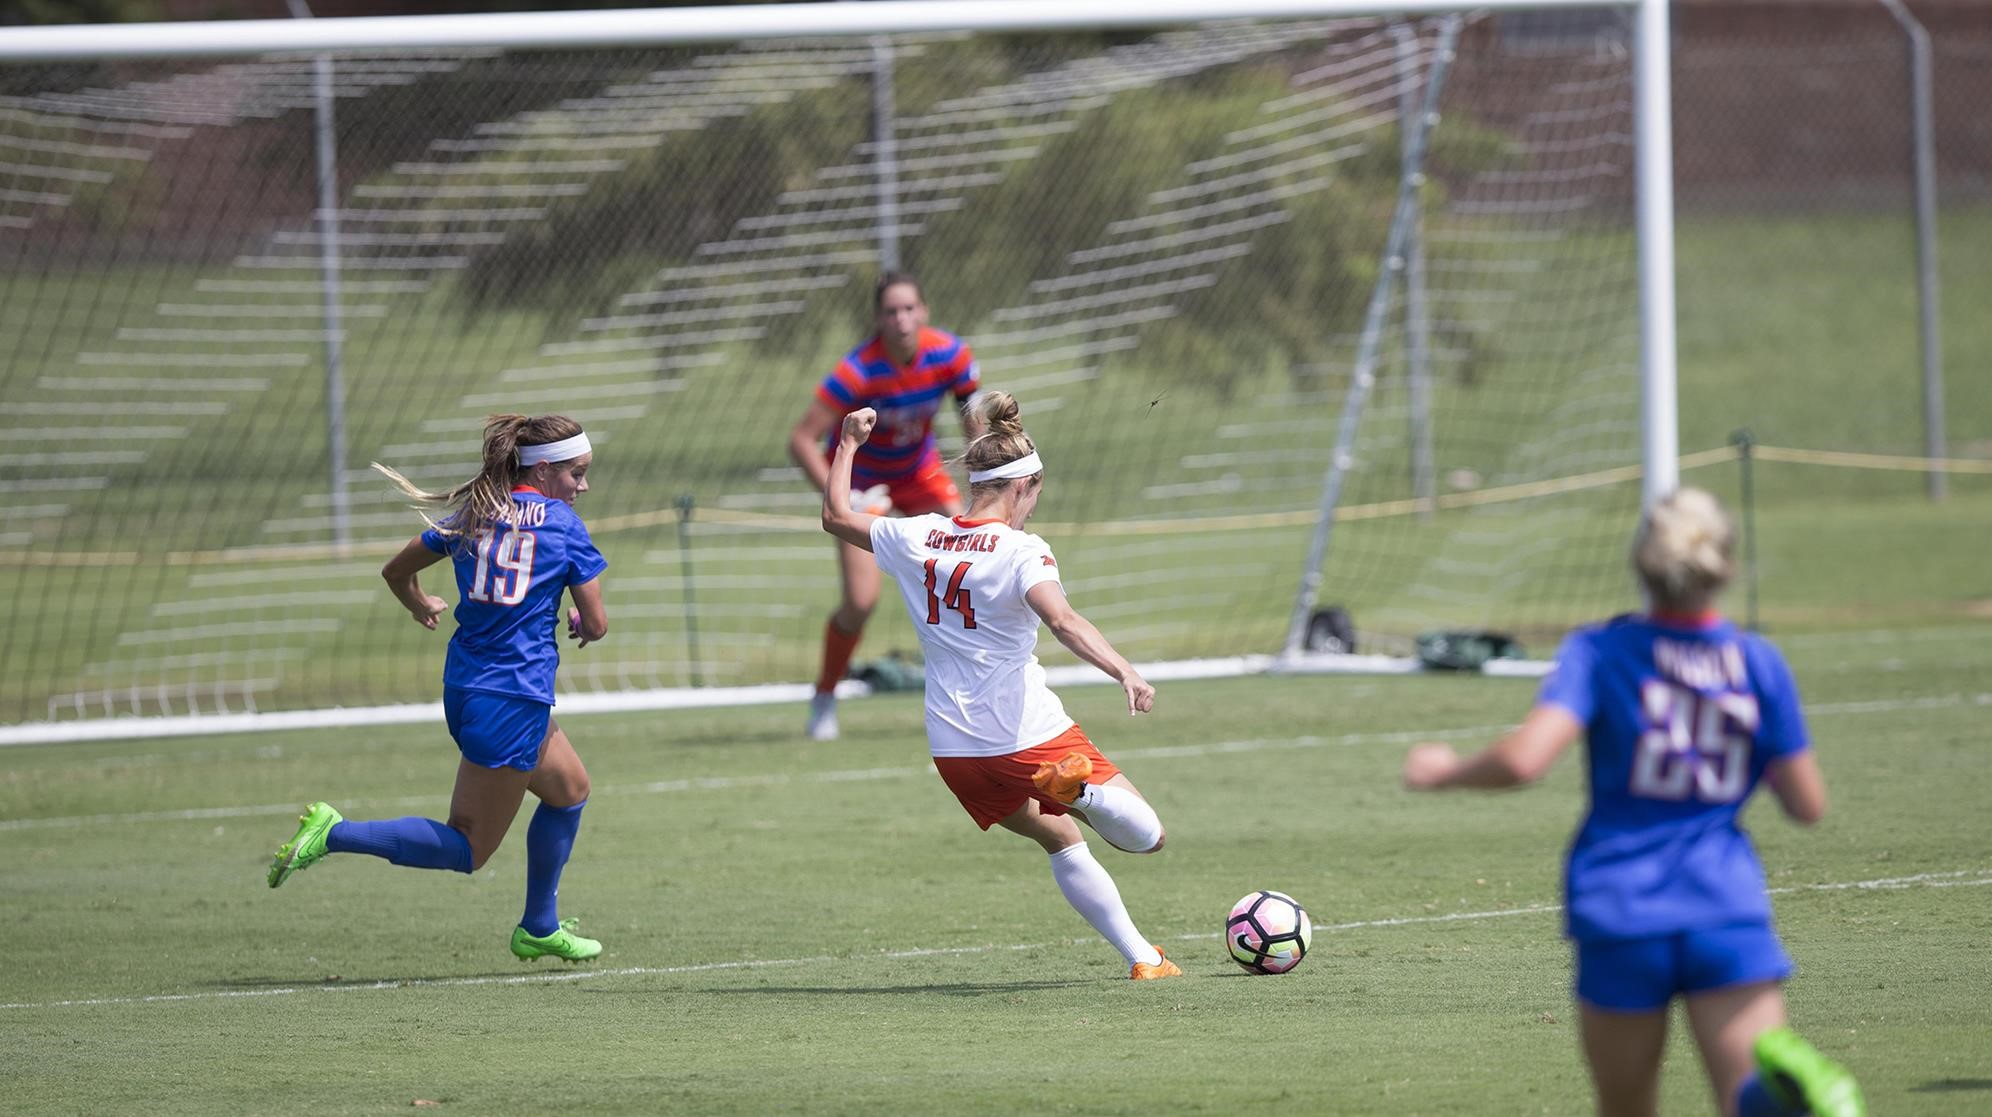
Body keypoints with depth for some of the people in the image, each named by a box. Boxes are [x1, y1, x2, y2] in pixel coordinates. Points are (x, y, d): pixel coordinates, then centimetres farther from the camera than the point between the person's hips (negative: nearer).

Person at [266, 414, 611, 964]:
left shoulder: (474, 513, 9)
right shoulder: (563, 525, -6)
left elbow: (396, 571, 16)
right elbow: (596, 624, -5)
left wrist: (420, 606, 38)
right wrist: (583, 627, 19)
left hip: (463, 687, 8)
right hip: (513, 699, -8)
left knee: (569, 789, 26)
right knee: (468, 849, 1)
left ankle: (539, 929, 31)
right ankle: (334, 834, -11)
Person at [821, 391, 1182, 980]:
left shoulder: (916, 539, 3)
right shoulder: (1020, 552, -14)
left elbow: (837, 516, 20)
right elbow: (1063, 622, -31)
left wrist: (848, 445, 32)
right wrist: (1125, 672, -40)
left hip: (953, 748, 6)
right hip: (1030, 734, -6)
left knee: (1062, 840, 25)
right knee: (1146, 837, -2)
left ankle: (1139, 957, 18)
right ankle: (1081, 789, -33)